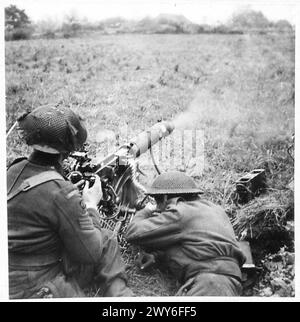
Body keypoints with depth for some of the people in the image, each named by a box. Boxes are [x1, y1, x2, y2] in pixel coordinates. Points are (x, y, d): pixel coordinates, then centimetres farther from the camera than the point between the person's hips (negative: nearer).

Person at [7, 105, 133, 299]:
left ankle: (119, 294, 12)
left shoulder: (14, 171, -3)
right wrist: (91, 205, -4)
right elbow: (90, 253, -16)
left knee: (106, 241, 9)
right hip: (36, 290, -7)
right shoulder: (61, 193, -26)